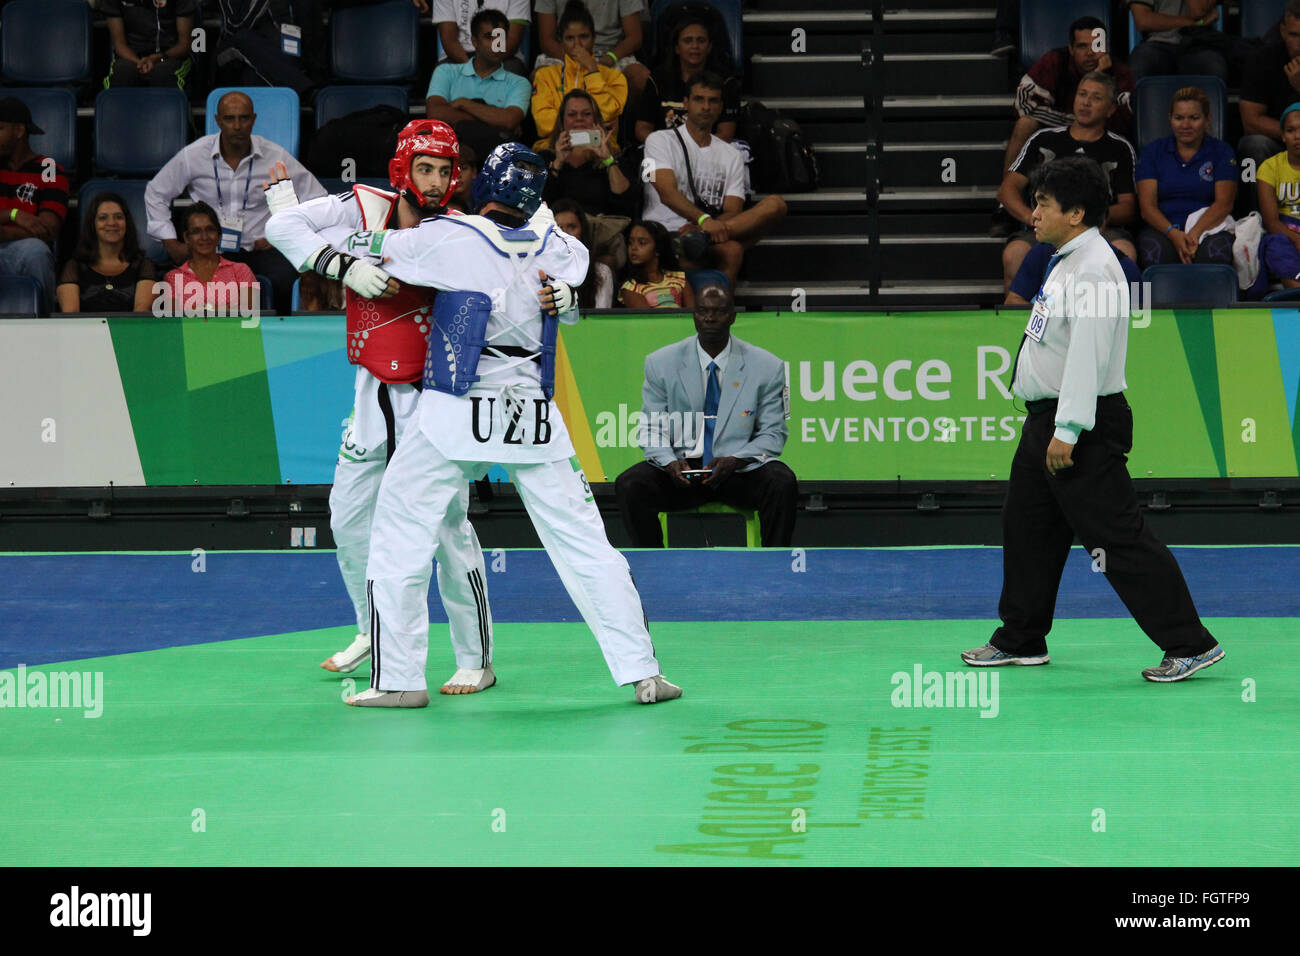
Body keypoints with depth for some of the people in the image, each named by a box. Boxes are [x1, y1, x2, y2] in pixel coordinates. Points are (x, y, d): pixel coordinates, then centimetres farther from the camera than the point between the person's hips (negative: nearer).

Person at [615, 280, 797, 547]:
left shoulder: (766, 367, 2)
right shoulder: (660, 363, 4)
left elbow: (772, 433, 2)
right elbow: (653, 430, 6)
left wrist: (734, 461, -18)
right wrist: (670, 463, -17)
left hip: (738, 469, -1)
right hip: (681, 470, 1)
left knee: (782, 483, -31)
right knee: (629, 485, -27)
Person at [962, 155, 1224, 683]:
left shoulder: (1094, 269, -19)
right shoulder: (1067, 263, 15)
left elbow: (1088, 354, -25)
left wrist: (1068, 432, -26)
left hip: (1086, 428, -11)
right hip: (1047, 421, 11)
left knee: (1120, 538, -11)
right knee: (1027, 527, 18)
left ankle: (1189, 644, -10)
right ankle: (1021, 639, 31)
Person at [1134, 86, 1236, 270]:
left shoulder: (1222, 152, 13)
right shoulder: (1153, 151, 15)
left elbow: (1224, 203, 0)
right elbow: (1147, 206, 4)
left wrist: (1195, 233, -18)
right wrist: (1173, 234, -16)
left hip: (1210, 228, 0)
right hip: (1162, 229, 0)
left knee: (1216, 253, -37)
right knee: (1155, 252, -37)